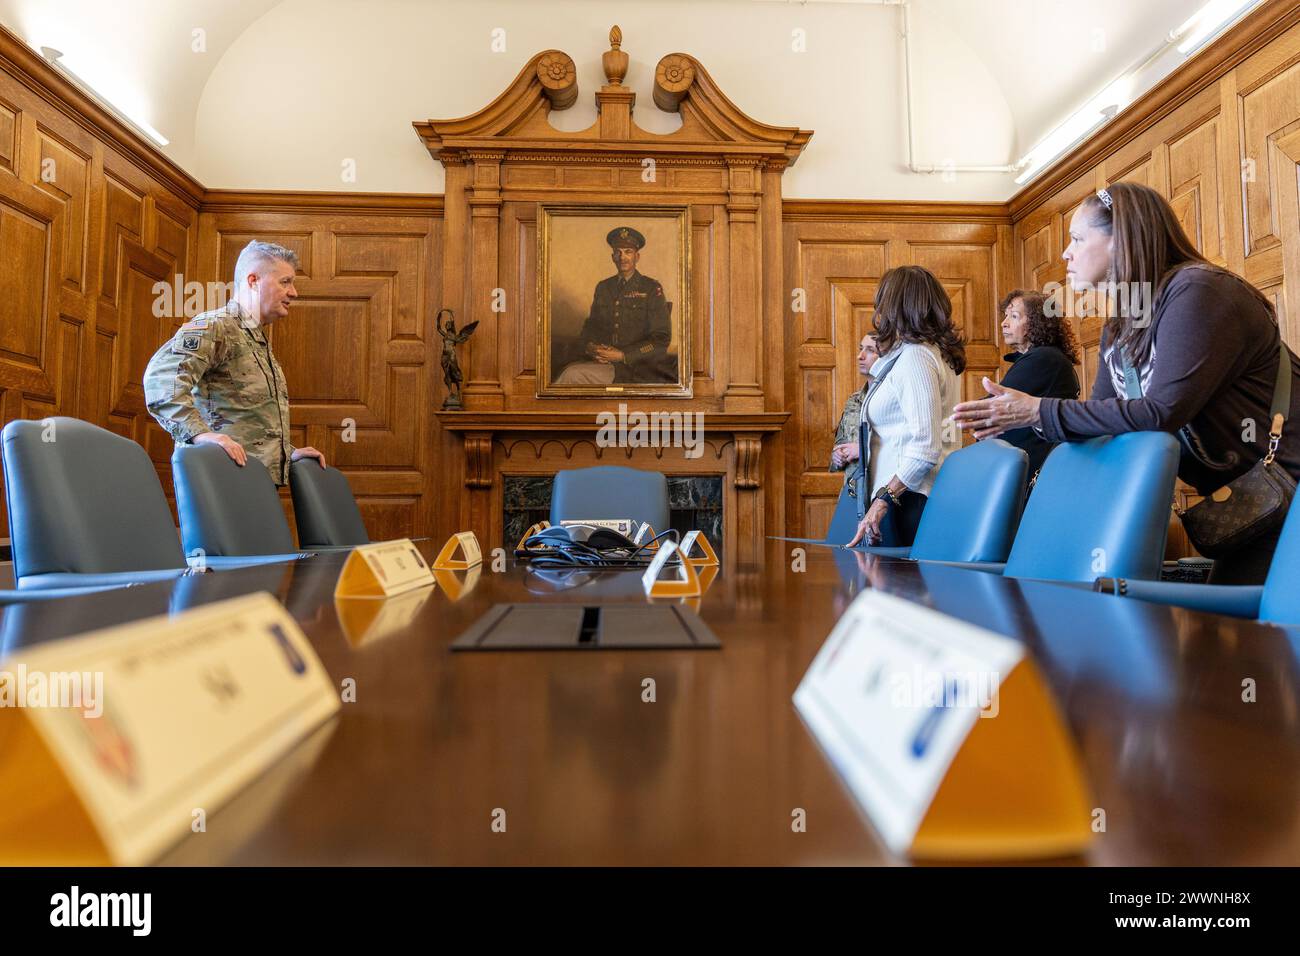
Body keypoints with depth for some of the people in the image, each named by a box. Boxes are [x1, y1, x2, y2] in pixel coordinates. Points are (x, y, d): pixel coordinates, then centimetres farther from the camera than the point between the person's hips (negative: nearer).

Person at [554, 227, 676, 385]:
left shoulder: (652, 288, 0)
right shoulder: (602, 287, 16)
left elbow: (661, 340, -5)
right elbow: (590, 326, 21)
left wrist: (622, 355, -15)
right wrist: (589, 347, -4)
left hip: (635, 368, -4)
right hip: (603, 362, 5)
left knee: (571, 374, -27)